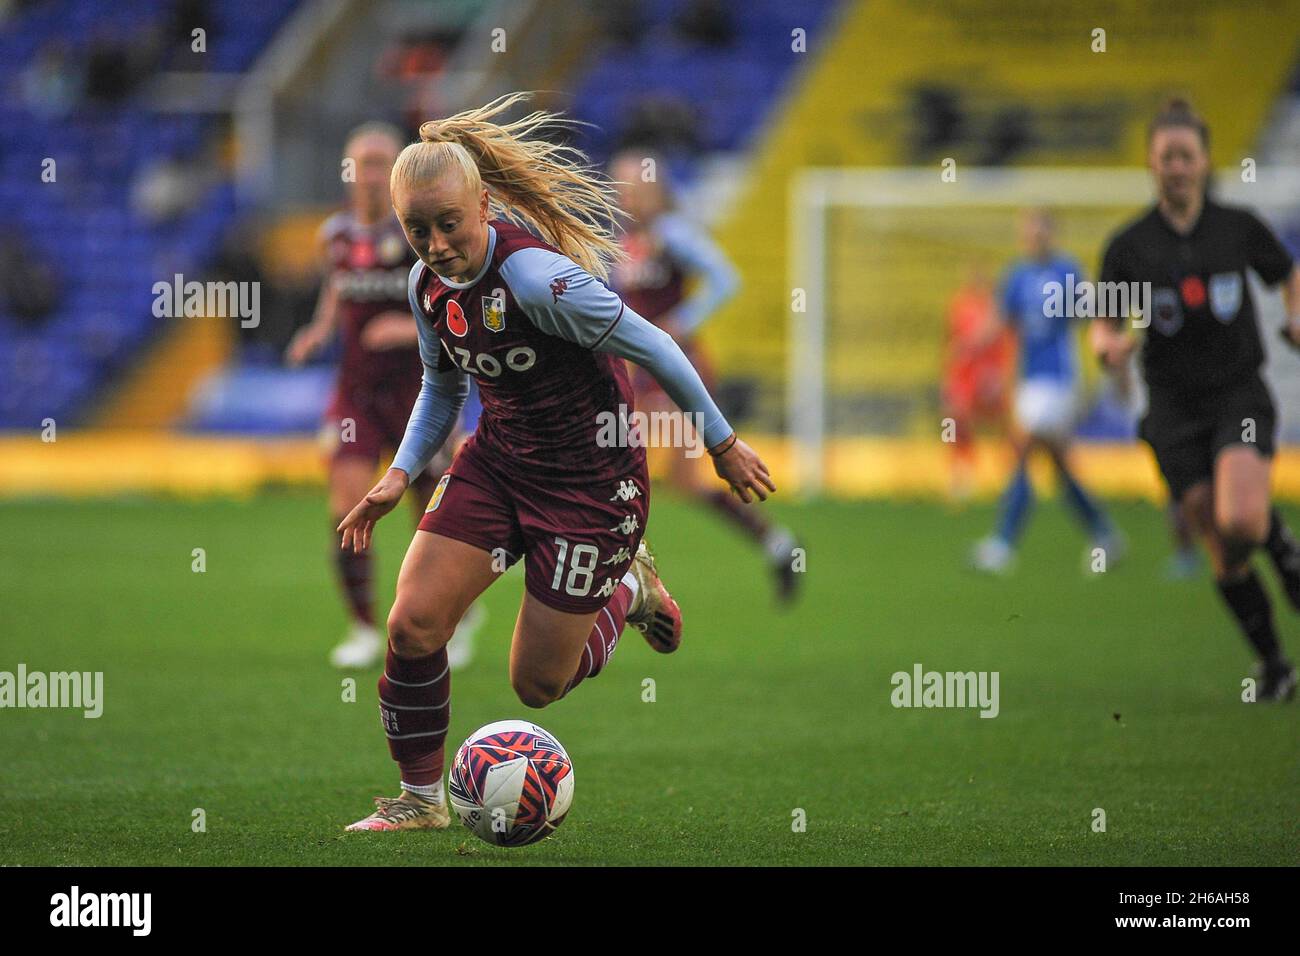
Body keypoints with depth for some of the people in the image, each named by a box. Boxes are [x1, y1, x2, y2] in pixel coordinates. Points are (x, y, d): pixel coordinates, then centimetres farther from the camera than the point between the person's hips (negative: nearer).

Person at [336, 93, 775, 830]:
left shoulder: (534, 276, -28)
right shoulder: (429, 284, -4)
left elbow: (650, 347, -19)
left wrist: (723, 443, -10)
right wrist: (401, 475, 5)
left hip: (590, 482, -6)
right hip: (497, 464, 6)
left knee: (538, 684, 2)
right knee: (413, 625, -11)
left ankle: (628, 589, 33)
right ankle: (421, 799, 10)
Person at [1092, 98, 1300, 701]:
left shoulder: (1238, 227, 0)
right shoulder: (1128, 246, -1)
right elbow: (1104, 324, 5)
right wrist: (1110, 345, -18)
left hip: (1239, 396, -1)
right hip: (1174, 408, 1)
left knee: (1242, 520, -26)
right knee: (1223, 555, -1)